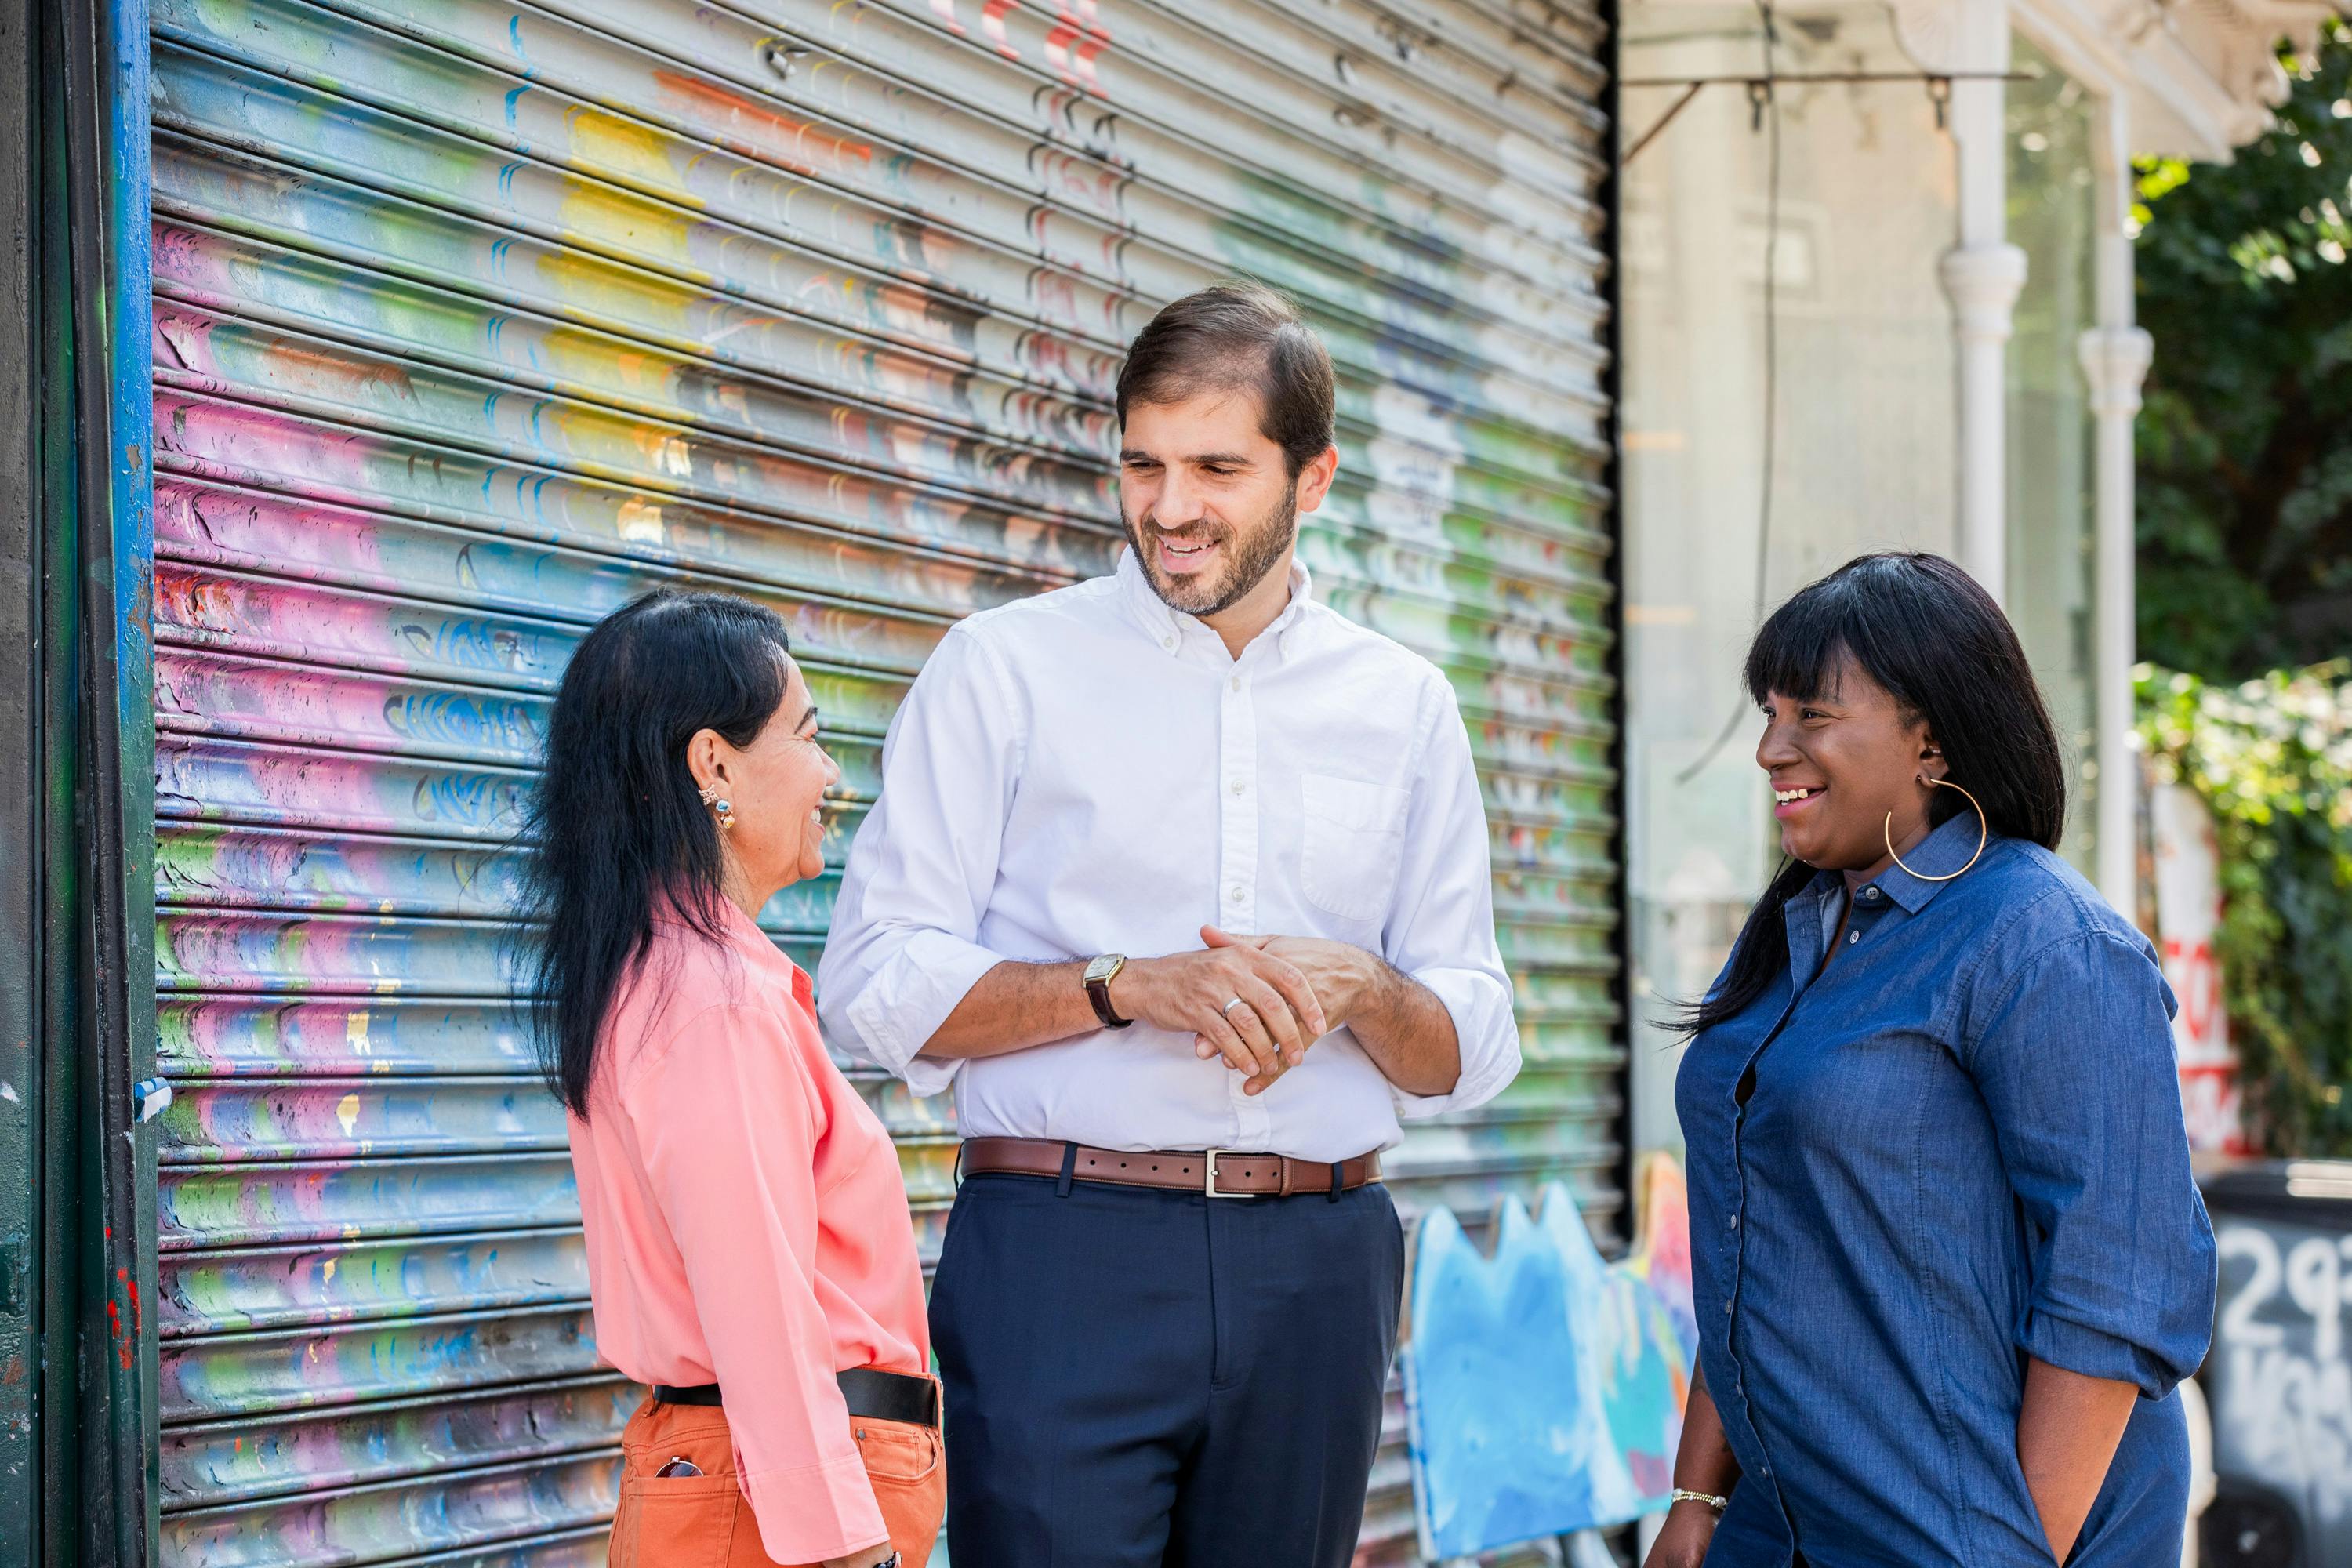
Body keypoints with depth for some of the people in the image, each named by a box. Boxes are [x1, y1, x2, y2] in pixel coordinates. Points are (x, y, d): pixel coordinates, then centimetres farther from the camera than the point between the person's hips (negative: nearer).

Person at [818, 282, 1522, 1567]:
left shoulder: (1405, 710, 14)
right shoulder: (1005, 668, 5)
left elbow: (1472, 1053, 13)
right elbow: (876, 989, -3)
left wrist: (1355, 988, -9)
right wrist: (1131, 986, -15)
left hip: (1316, 1270, 3)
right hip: (1064, 1255, -3)